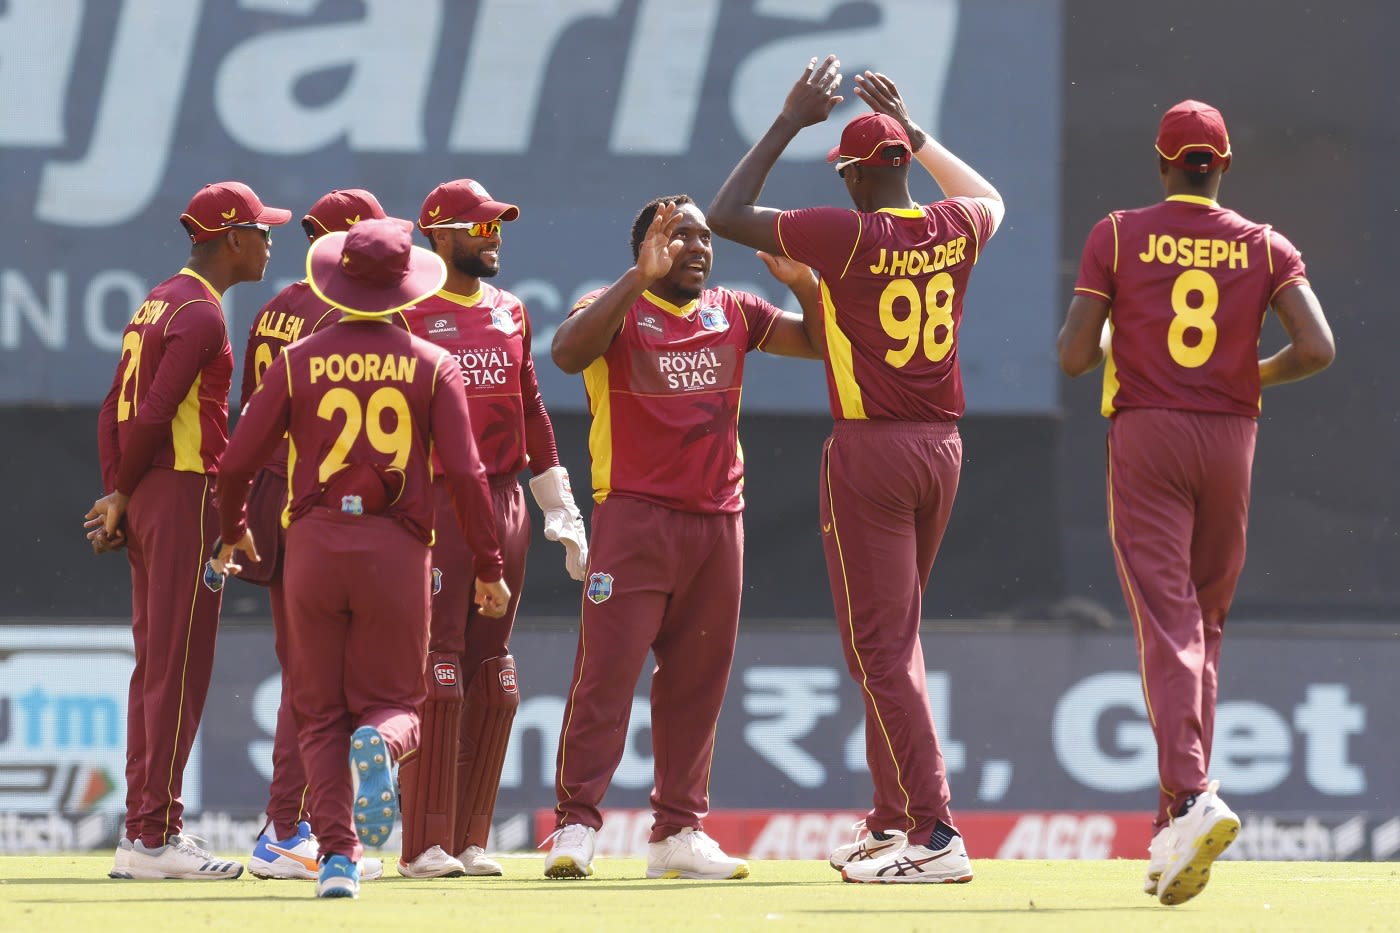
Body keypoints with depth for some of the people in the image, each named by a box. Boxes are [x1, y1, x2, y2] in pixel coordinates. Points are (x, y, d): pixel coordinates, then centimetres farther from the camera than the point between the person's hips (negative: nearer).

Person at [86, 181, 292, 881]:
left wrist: (119, 496, 10)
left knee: (155, 664, 12)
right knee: (178, 667, -8)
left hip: (146, 499, 10)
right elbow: (153, 414, -18)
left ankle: (142, 834, 14)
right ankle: (154, 838, -10)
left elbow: (114, 410, 16)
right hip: (187, 492, -10)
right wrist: (120, 499, -7)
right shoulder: (201, 314, -13)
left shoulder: (156, 304, 18)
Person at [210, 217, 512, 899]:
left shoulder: (299, 361, 4)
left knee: (320, 714, 7)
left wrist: (232, 533, 23)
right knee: (392, 701, 9)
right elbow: (465, 472, -3)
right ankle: (380, 743, -29)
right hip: (397, 550, 0)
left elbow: (238, 461, 4)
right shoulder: (432, 365, 2)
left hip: (314, 543, 0)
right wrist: (489, 568, 5)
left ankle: (338, 852, -8)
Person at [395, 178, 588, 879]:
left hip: (505, 503, 6)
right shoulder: (404, 312, -3)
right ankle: (427, 845, -9)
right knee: (434, 669, -10)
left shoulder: (511, 312, 16)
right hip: (431, 501, -6)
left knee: (492, 672, 6)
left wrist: (561, 510, 17)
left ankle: (470, 841, 11)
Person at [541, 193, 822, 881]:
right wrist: (641, 278, -27)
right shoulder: (616, 309, -2)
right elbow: (568, 352, -23)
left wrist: (802, 282, -7)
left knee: (698, 680, 7)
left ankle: (678, 831, 12)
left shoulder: (734, 314, 14)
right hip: (634, 515, -5)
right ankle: (575, 824, -9)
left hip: (718, 519, 5)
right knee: (607, 667, -11)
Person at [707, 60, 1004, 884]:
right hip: (943, 446, 7)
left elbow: (727, 215, -5)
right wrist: (915, 131, 29)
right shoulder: (956, 231, 3)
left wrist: (790, 123, 1)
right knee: (896, 637, 19)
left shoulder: (846, 235, -14)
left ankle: (936, 835, -16)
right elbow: (991, 200, 29)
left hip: (870, 451, -7)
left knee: (880, 647, -7)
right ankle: (891, 823, 24)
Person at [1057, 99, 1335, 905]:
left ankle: (1192, 796, -31)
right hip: (1230, 439, 2)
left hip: (1146, 443, -2)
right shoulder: (1265, 248, 3)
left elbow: (1074, 356, -6)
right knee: (1205, 626, 14)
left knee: (1166, 622, -9)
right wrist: (1260, 374, 11)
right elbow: (1318, 349, -9)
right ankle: (1178, 823, 16)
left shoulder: (1118, 236, -2)